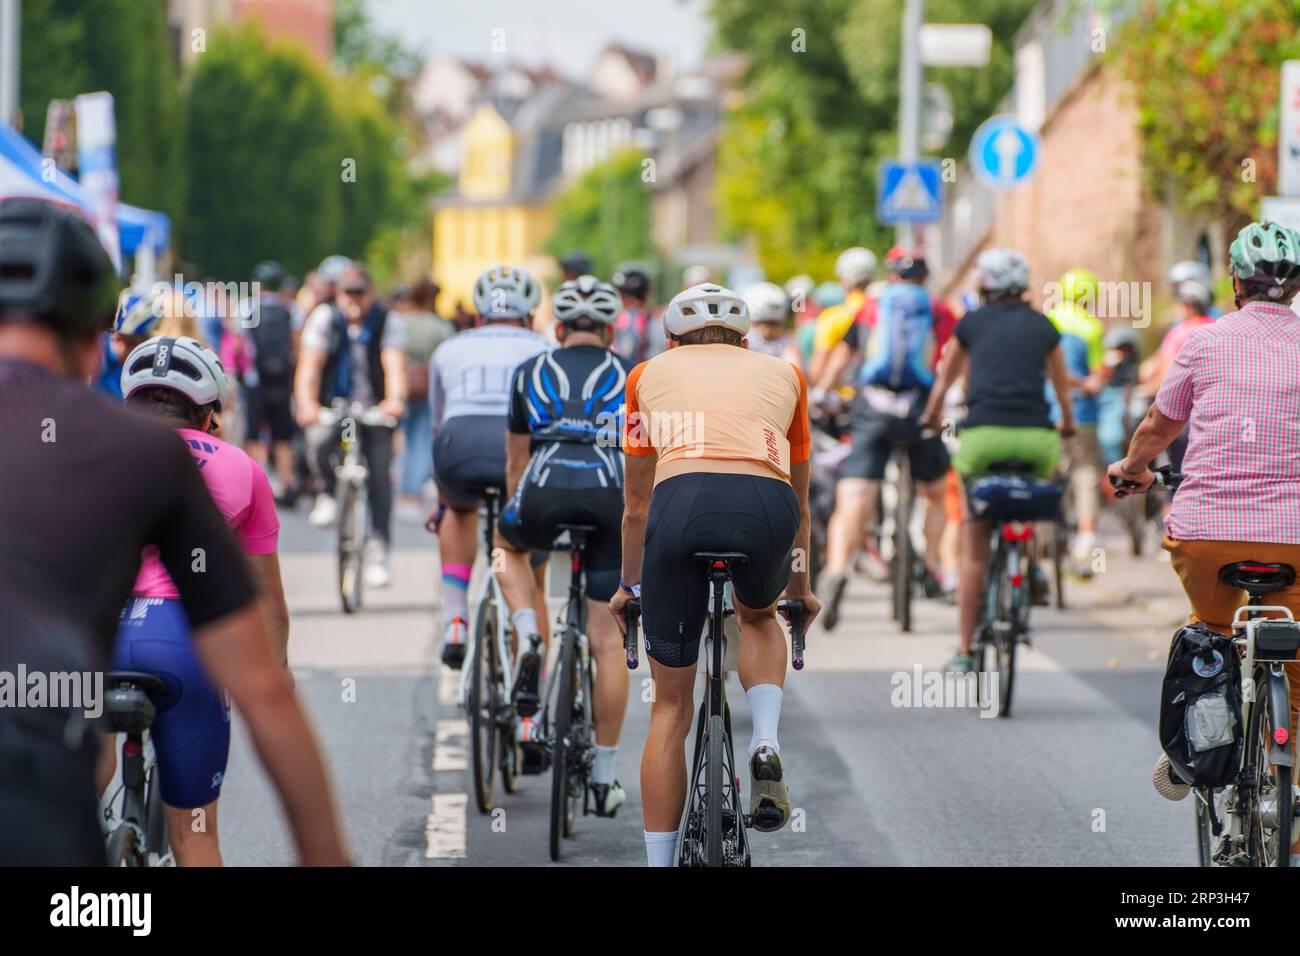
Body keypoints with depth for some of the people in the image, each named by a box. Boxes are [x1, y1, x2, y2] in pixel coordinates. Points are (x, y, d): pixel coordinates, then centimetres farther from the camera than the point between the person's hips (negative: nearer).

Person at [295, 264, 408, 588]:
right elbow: (309, 365, -17)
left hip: (375, 410, 0)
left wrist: (395, 399, -43)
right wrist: (306, 404, -36)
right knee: (319, 440, -32)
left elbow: (394, 365, -22)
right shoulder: (324, 319, -7)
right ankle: (327, 494, -3)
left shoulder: (387, 323, -7)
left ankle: (378, 550, -3)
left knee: (380, 475, -10)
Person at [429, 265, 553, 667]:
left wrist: (441, 501, 58)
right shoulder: (545, 351, 30)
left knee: (459, 509, 37)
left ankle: (455, 621, 20)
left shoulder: (450, 349, 34)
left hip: (460, 442, 1)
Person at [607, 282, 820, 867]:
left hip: (682, 502, -1)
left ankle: (660, 864, 12)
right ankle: (766, 743, 9)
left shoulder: (650, 374, 30)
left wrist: (630, 586, 50)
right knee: (757, 616, 35)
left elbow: (637, 503, 36)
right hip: (765, 507, 1)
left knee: (670, 706, 13)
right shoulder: (782, 373, 32)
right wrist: (798, 587, 54)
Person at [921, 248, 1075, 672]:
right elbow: (1062, 386, 33)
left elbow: (944, 380, 31)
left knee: (974, 549, 7)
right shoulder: (1043, 326, 18)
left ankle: (964, 652, 8)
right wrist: (1067, 423, 54)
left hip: (981, 434, -1)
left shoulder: (971, 323, 15)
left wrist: (931, 417, 51)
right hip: (1035, 437, 1)